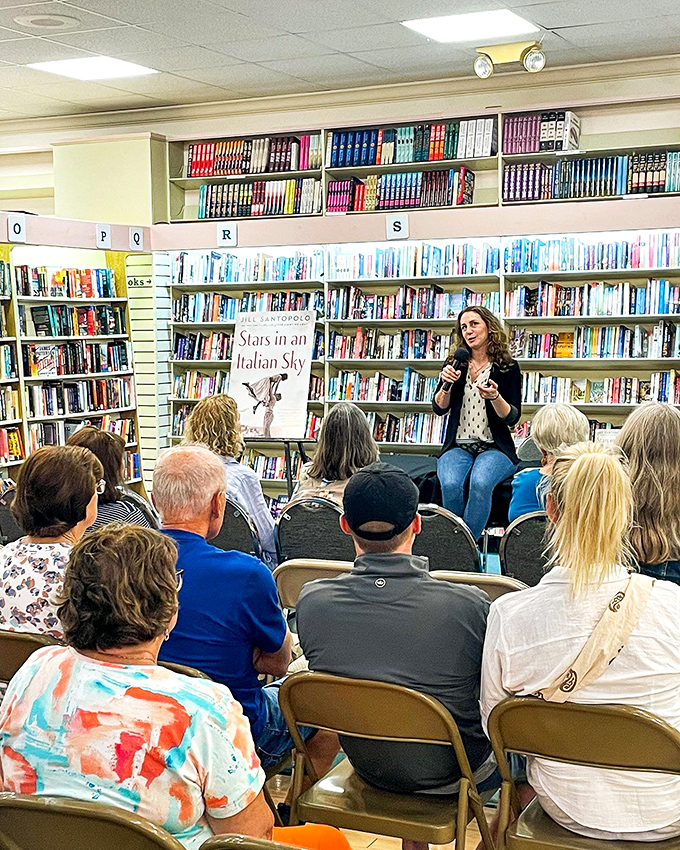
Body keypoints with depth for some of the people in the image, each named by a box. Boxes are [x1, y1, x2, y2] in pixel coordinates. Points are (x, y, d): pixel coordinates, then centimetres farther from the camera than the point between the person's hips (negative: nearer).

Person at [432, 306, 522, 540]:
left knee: (480, 483, -35)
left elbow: (512, 417, -2)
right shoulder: (456, 364, 12)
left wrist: (494, 396, -21)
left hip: (495, 448, -2)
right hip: (458, 446, 2)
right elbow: (439, 408, 8)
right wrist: (446, 384, -12)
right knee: (451, 485, -31)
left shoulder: (508, 367, 3)